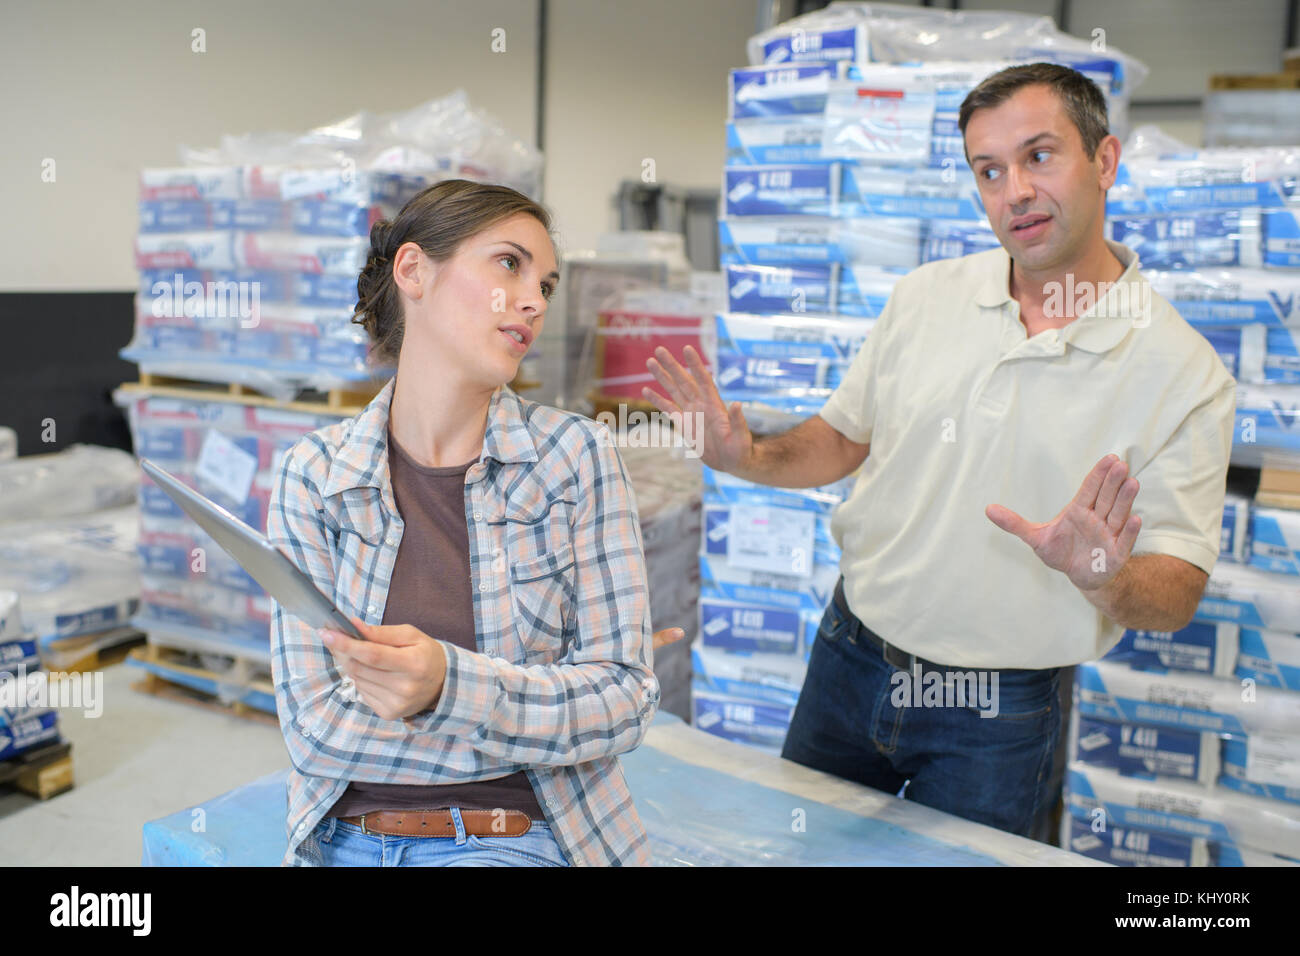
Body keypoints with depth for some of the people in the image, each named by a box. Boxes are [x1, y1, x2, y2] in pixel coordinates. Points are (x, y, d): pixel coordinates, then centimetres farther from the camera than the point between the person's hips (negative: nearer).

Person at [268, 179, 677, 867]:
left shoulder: (574, 456, -2)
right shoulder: (314, 473, 0)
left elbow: (624, 696, -5)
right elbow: (313, 724, -4)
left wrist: (448, 683, -23)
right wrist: (550, 730, -10)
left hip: (518, 838, -2)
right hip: (344, 837, 3)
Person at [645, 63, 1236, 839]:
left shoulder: (1186, 373, -12)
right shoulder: (925, 295, -2)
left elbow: (1177, 593, -12)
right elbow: (843, 438, 9)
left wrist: (1105, 578, -33)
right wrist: (746, 457, -9)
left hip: (997, 717, -3)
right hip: (849, 660, 4)